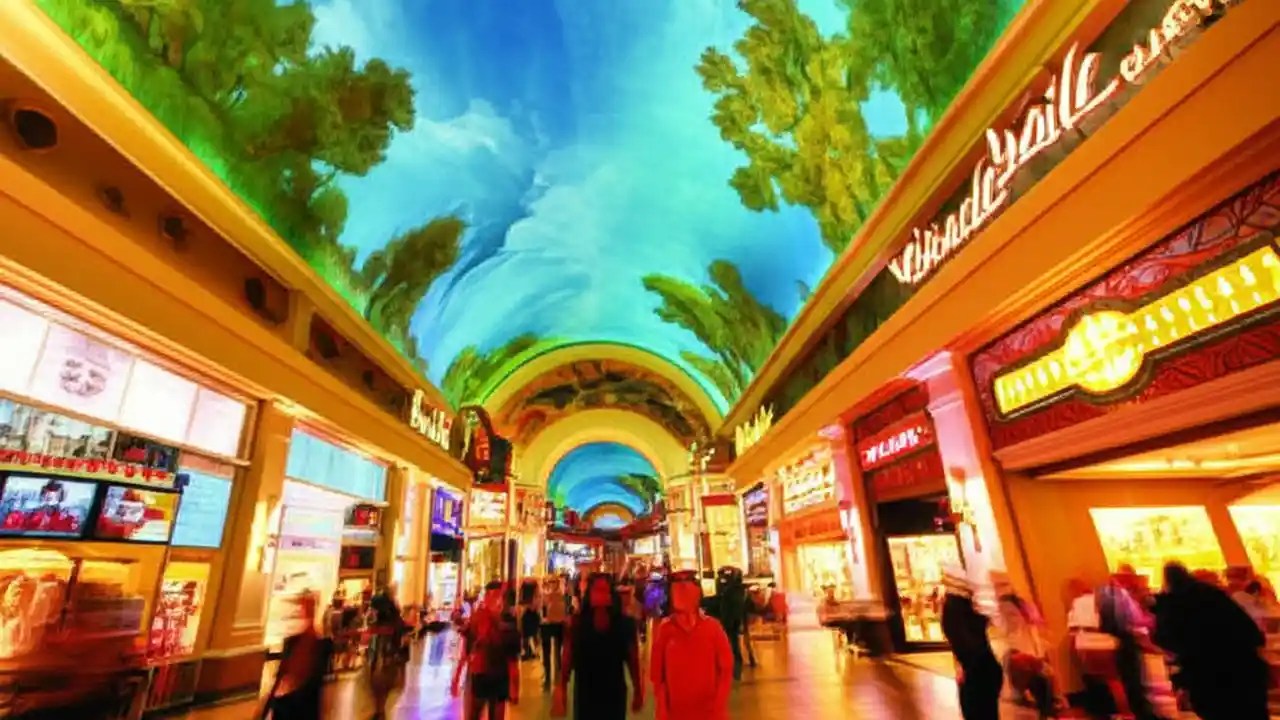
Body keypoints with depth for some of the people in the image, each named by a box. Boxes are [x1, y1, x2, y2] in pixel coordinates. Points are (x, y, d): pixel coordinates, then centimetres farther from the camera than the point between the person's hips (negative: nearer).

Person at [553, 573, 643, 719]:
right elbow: (567, 659, -2)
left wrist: (638, 692, 4)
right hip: (585, 694, 0)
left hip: (614, 694, 1)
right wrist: (562, 690, -4)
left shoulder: (624, 624, -4)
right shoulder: (577, 622, -5)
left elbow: (633, 661, 1)